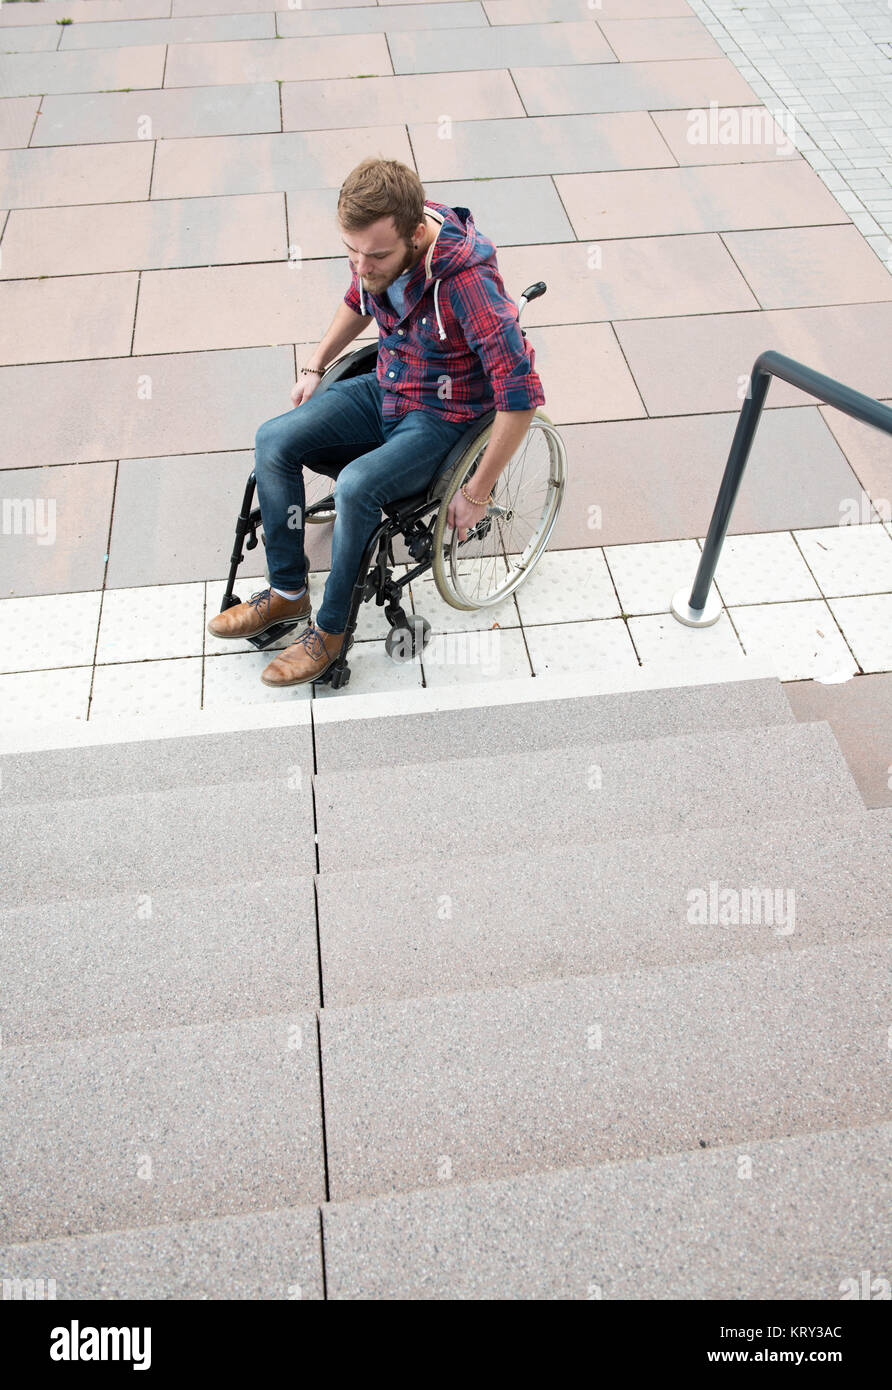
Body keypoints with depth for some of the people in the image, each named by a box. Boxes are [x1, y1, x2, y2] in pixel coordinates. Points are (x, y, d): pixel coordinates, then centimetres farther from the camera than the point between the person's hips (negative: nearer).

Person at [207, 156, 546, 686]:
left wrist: (477, 493, -24)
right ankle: (287, 591, 3)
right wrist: (315, 365, 15)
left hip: (444, 415, -7)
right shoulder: (379, 246, -10)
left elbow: (521, 396, -31)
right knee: (275, 440, -10)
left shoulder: (467, 280, -31)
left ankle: (331, 628, -8)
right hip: (386, 388, 7)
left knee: (356, 486, -31)